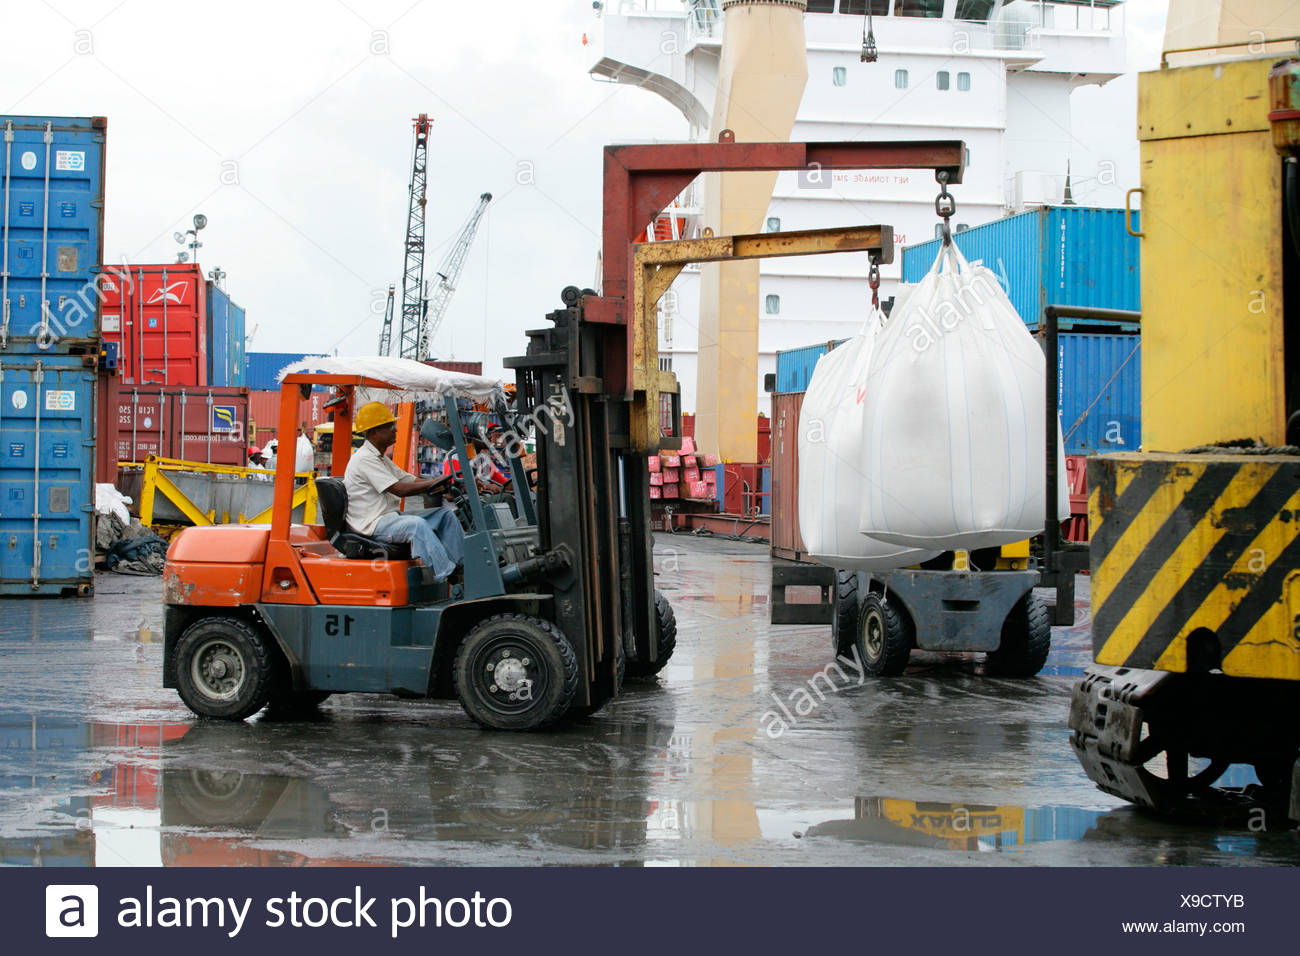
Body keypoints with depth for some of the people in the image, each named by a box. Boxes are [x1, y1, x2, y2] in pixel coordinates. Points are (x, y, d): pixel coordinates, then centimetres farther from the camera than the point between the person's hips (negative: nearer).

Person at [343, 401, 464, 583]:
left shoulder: (381, 458, 21)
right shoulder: (364, 459, -14)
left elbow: (410, 480, 15)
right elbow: (399, 489, -21)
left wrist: (436, 483, -3)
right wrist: (432, 484, -15)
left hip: (390, 518, 11)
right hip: (373, 525, -11)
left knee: (446, 514, 1)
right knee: (417, 524, -37)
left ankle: (463, 563, -6)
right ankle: (446, 575, -44)